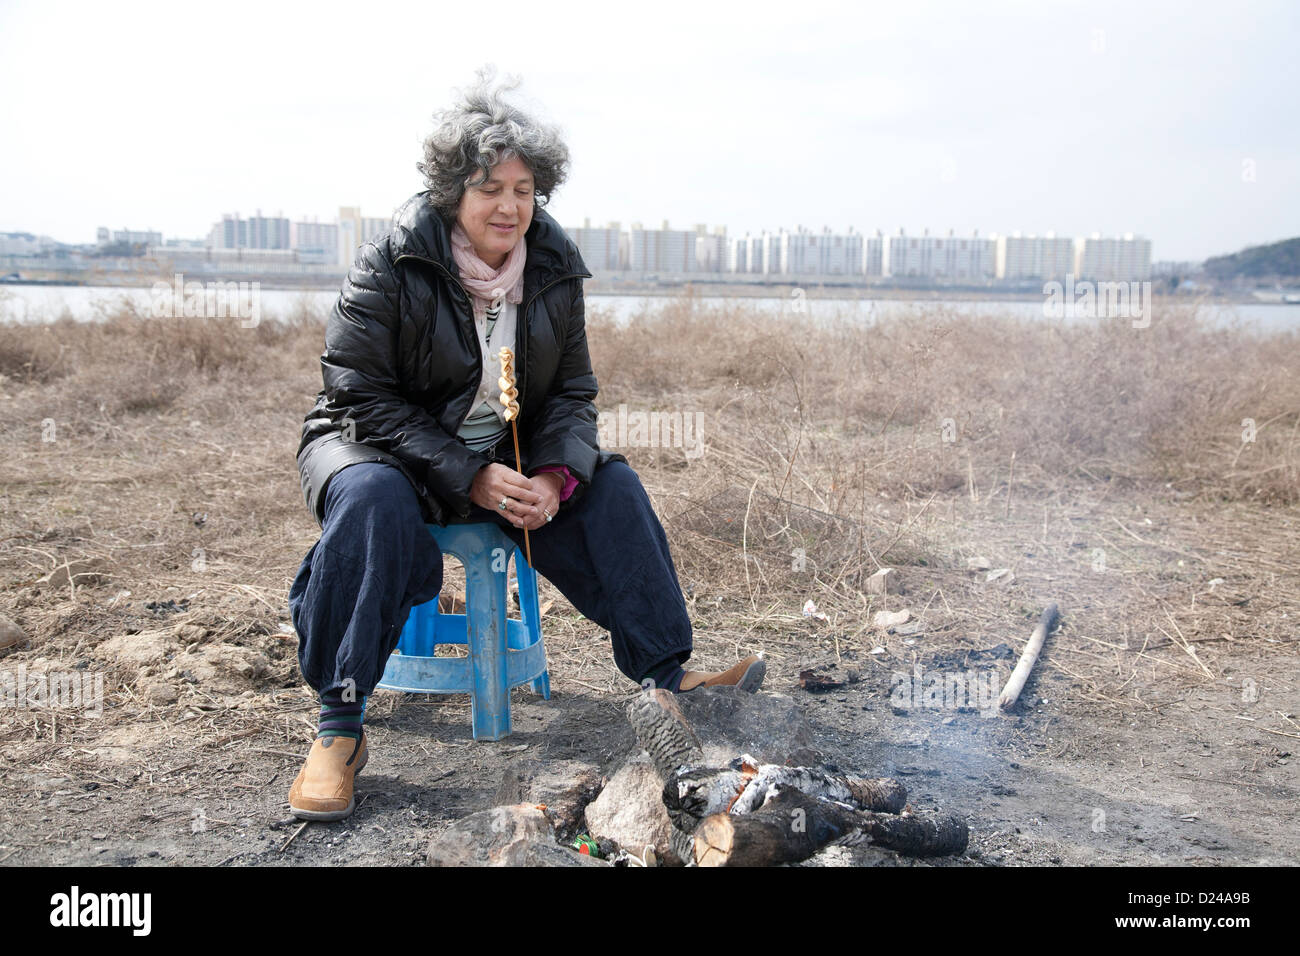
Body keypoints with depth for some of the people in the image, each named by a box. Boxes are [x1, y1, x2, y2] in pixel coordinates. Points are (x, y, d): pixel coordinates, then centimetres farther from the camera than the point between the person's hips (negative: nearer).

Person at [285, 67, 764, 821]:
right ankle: (341, 727, -28)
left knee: (613, 488, -14)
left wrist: (555, 475, -20)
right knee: (374, 500, -37)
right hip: (382, 447, -4)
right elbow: (364, 399, -18)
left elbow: (572, 394, 2)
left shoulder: (555, 270, -2)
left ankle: (666, 679, -5)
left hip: (508, 459, 5)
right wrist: (468, 477, -28)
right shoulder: (391, 268, -17)